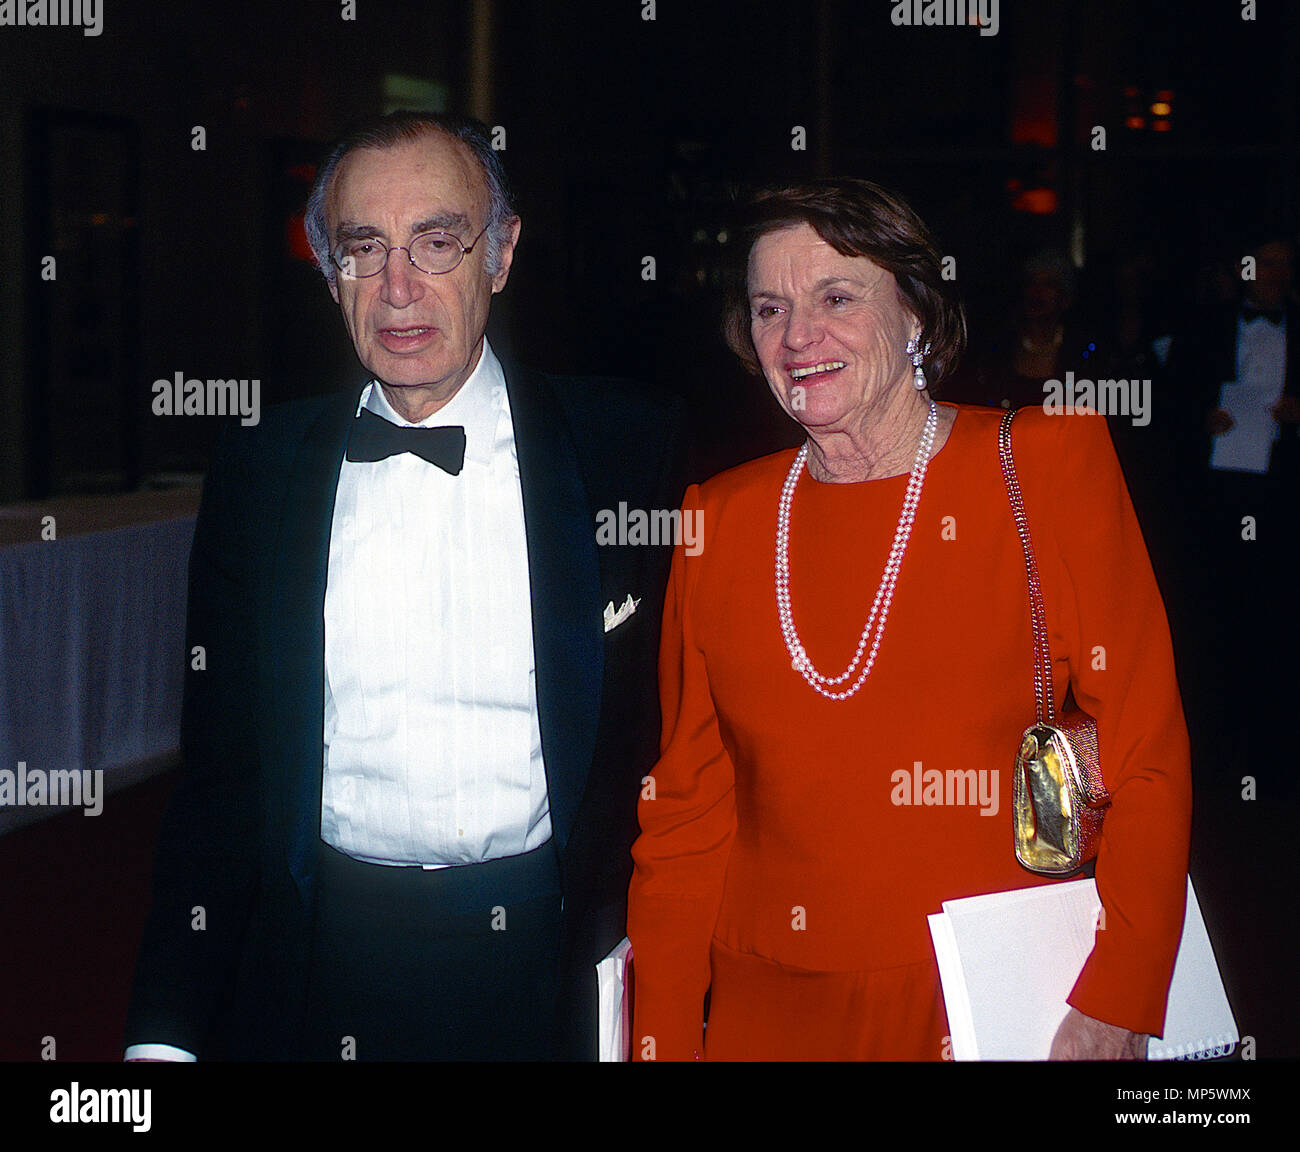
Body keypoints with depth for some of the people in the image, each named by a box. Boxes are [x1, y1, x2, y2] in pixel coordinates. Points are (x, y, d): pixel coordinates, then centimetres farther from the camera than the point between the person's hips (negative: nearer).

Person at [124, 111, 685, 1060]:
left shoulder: (630, 447, -3)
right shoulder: (258, 470, 3)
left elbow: (668, 732, 2)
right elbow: (220, 772, 5)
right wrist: (164, 1034, -2)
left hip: (552, 973, -1)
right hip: (320, 976, 2)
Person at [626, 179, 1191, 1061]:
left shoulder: (1047, 463, -4)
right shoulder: (722, 516, 5)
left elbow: (1145, 760, -7)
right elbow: (687, 806, 8)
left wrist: (1115, 1007, -17)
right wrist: (662, 1037, 0)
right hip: (771, 1010, 3)